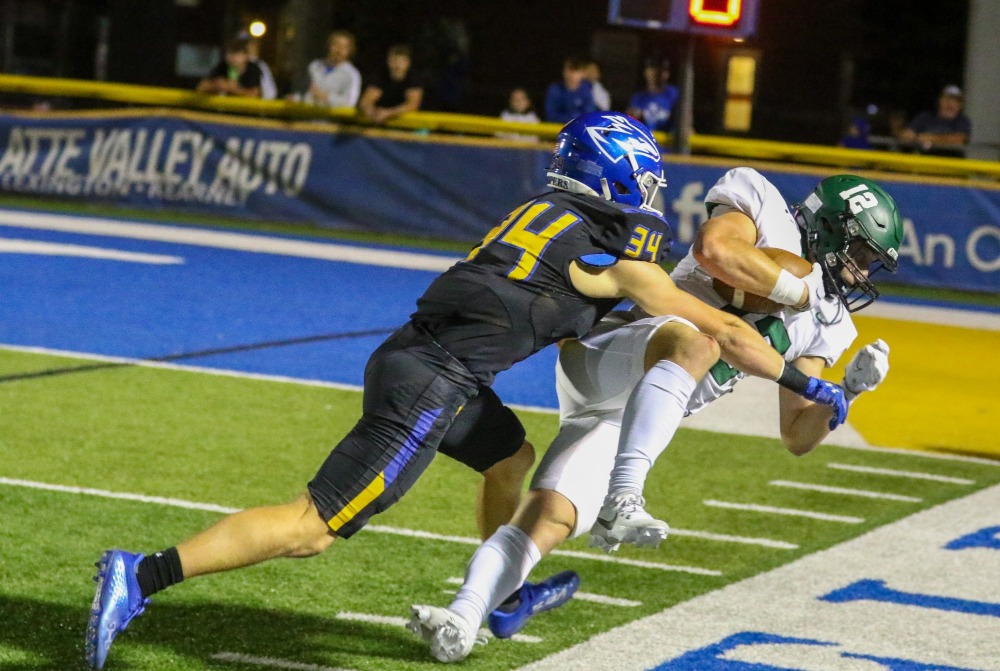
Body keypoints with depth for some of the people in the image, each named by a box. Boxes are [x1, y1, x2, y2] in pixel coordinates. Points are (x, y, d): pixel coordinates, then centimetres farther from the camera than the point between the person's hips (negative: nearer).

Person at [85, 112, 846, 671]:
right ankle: (144, 577, -14)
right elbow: (727, 335, 5)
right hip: (427, 388, -9)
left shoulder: (544, 211, 18)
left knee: (511, 459, 32)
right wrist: (807, 384, 15)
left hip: (414, 357, 9)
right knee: (313, 528, -9)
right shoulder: (620, 262, -1)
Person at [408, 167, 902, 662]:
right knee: (689, 342, -39)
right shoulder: (765, 211, 4)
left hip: (629, 419, 8)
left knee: (549, 519, -10)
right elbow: (713, 248, -20)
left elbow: (797, 437, 18)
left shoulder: (821, 326, 21)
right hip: (605, 360, -8)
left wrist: (848, 392, 2)